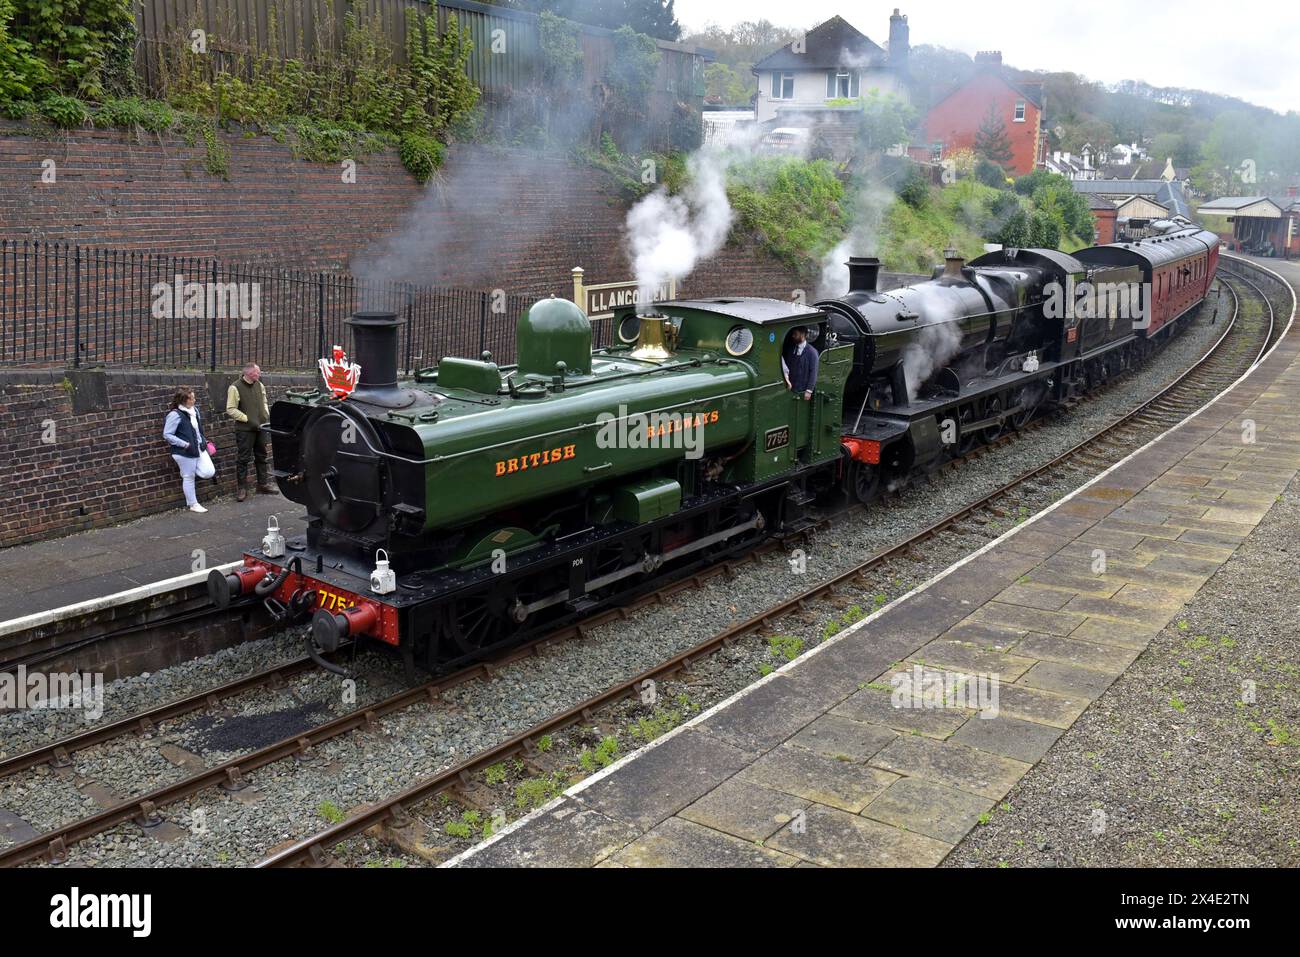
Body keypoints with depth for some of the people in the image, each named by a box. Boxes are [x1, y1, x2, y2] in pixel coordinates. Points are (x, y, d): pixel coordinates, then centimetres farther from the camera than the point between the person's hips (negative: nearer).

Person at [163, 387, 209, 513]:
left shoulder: (195, 410, 6)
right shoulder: (175, 415, -16)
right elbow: (167, 435, -15)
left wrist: (204, 441, 11)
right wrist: (184, 444, -19)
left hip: (198, 449, 8)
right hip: (185, 452, -8)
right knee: (188, 477, 3)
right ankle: (193, 504, 15)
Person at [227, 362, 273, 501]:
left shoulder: (259, 385, 8)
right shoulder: (235, 387, -12)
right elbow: (230, 409, -13)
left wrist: (267, 415, 5)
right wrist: (247, 419, -17)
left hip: (260, 427, 6)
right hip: (245, 429, -6)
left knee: (261, 457, 14)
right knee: (243, 459, -2)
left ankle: (263, 484, 25)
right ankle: (242, 488, 4)